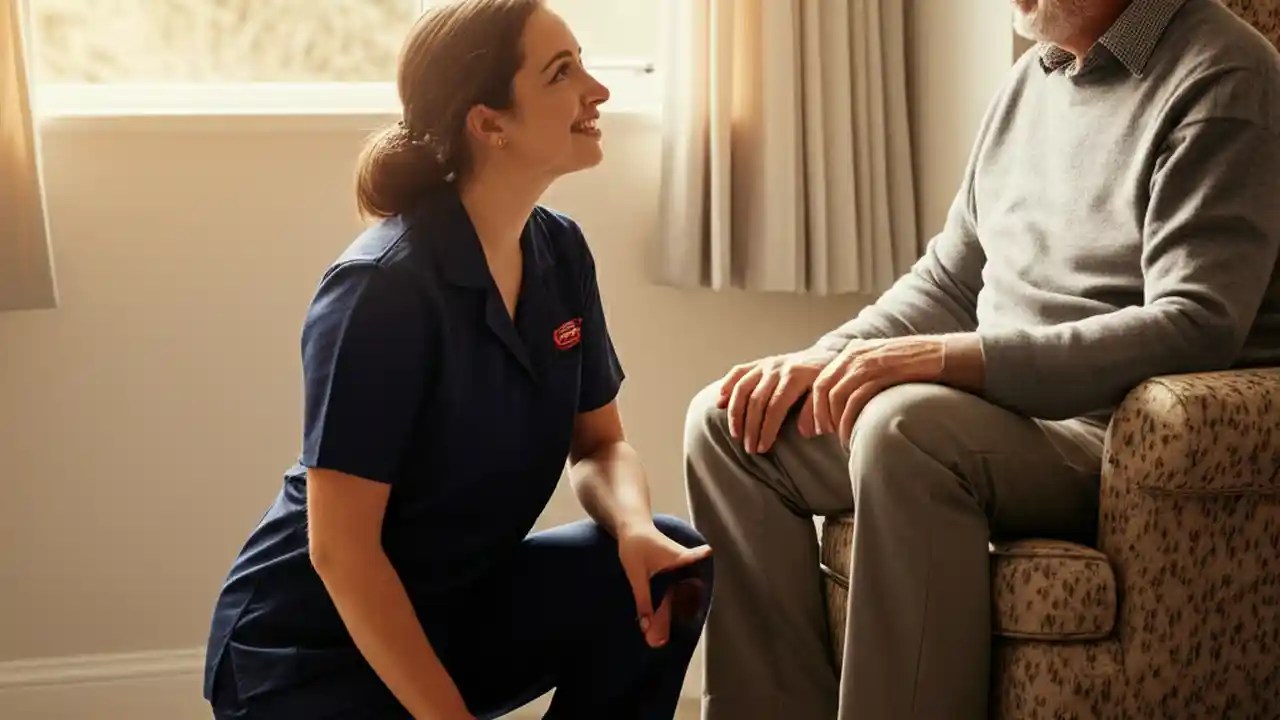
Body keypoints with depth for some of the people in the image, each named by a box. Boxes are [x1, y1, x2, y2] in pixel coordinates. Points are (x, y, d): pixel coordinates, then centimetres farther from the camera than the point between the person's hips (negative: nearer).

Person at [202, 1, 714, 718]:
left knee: (668, 568, -14)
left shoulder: (560, 252, -2)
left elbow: (599, 445, 5)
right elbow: (339, 549, -25)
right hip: (313, 649, -7)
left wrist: (635, 530, -18)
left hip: (457, 604, 7)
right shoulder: (384, 287, -25)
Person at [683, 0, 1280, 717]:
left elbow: (1198, 327, -23)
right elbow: (947, 281, 19)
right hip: (996, 405, 9)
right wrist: (827, 358, 0)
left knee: (906, 426, -35)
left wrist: (947, 357, -28)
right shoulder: (1034, 79, 15)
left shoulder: (1220, 79, -11)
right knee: (726, 422, -1)